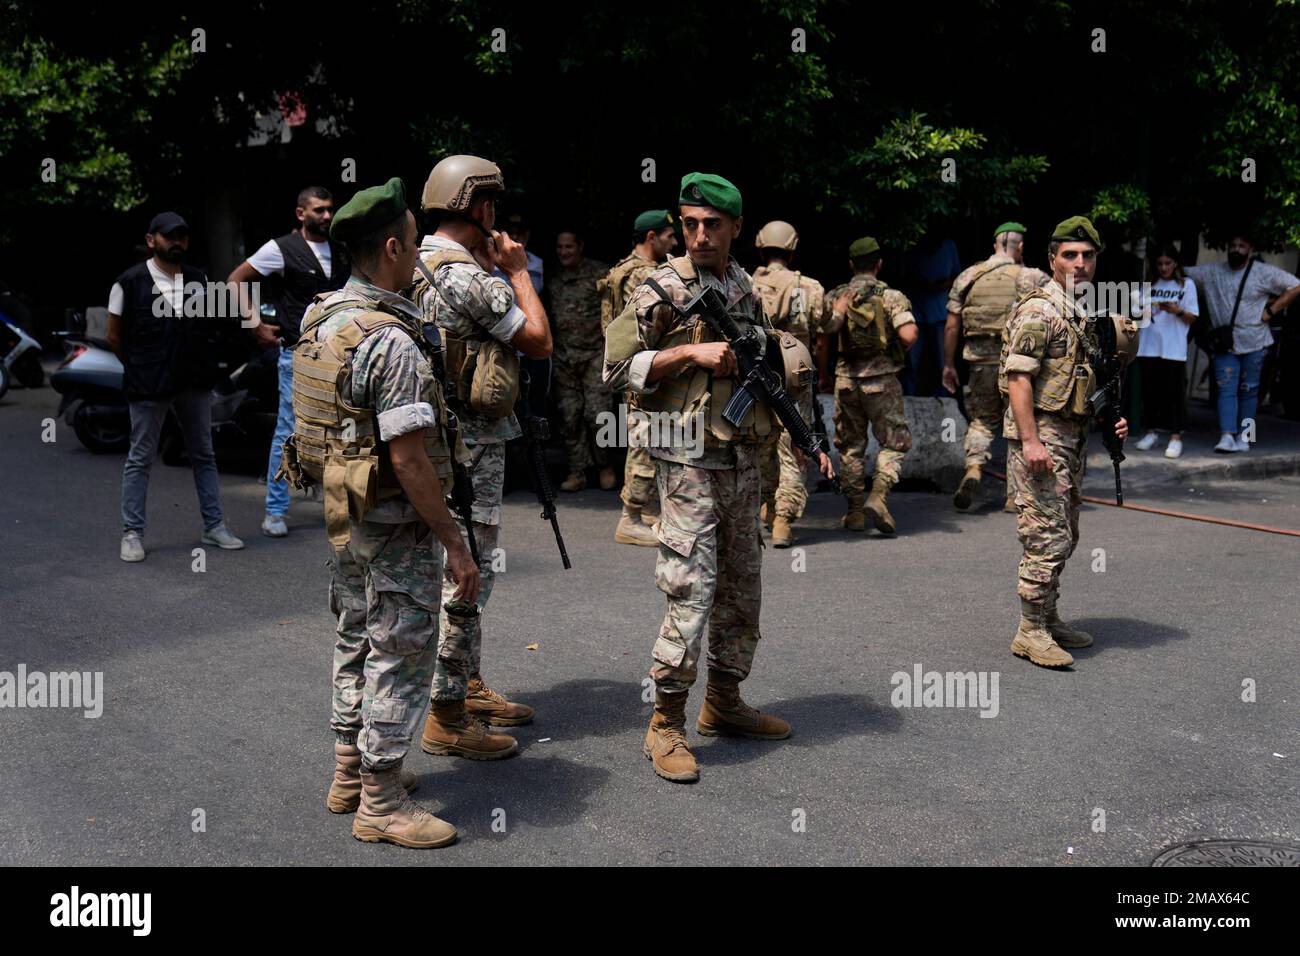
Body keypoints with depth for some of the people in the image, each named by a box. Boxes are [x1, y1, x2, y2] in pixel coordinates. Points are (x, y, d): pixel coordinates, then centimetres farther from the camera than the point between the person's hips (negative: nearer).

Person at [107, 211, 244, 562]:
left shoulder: (199, 279, 7)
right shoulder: (129, 282, -6)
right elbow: (114, 336, 1)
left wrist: (199, 365, 12)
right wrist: (140, 369, 5)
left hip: (195, 382, 5)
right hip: (149, 387, -5)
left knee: (203, 455, 11)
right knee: (140, 459, 2)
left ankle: (214, 525, 20)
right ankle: (132, 532, 10)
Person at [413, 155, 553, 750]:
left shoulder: (418, 266, 11)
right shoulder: (466, 277, -19)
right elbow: (538, 342, -13)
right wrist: (517, 270, -3)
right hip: (471, 442, -10)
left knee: (466, 568, 19)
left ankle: (469, 687, 31)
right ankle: (446, 720, 3)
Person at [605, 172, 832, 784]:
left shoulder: (746, 292, 12)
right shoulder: (662, 290, -7)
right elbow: (616, 368, -11)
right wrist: (690, 351, -18)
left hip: (743, 463, 7)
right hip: (691, 464, -7)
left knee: (742, 591, 13)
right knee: (691, 595, -9)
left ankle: (723, 703, 28)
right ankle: (665, 726, 3)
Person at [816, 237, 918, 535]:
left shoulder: (834, 297, 3)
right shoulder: (891, 296, -5)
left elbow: (822, 342, 3)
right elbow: (909, 335, -18)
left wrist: (822, 375, 17)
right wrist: (900, 350, 4)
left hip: (846, 379, 3)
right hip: (882, 380, -3)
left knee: (851, 446, 12)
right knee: (895, 442, 9)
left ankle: (855, 512, 14)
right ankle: (878, 497, -10)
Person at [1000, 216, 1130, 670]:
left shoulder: (1090, 315, 16)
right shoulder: (1039, 310, -13)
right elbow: (1019, 378, -19)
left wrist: (1111, 417, 11)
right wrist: (1030, 441, -26)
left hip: (1073, 436, 9)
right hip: (1040, 435, -9)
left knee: (1064, 536, 15)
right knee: (1047, 536, -9)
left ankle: (1048, 619, 26)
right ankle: (1030, 632, -2)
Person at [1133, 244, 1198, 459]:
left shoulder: (1186, 284, 4)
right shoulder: (1150, 284, 11)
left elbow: (1192, 318, 1)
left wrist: (1177, 311, -18)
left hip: (1174, 349, -3)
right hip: (1148, 346, 3)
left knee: (1173, 392, -4)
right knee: (1149, 391, 7)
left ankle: (1175, 437, -1)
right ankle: (1151, 431, 20)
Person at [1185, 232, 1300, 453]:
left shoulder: (1264, 273, -1)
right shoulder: (1211, 272, 5)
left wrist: (1270, 311, -7)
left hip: (1253, 342, -1)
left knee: (1249, 390, 6)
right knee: (1226, 390, -7)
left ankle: (1243, 437, 14)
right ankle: (1227, 436, -14)